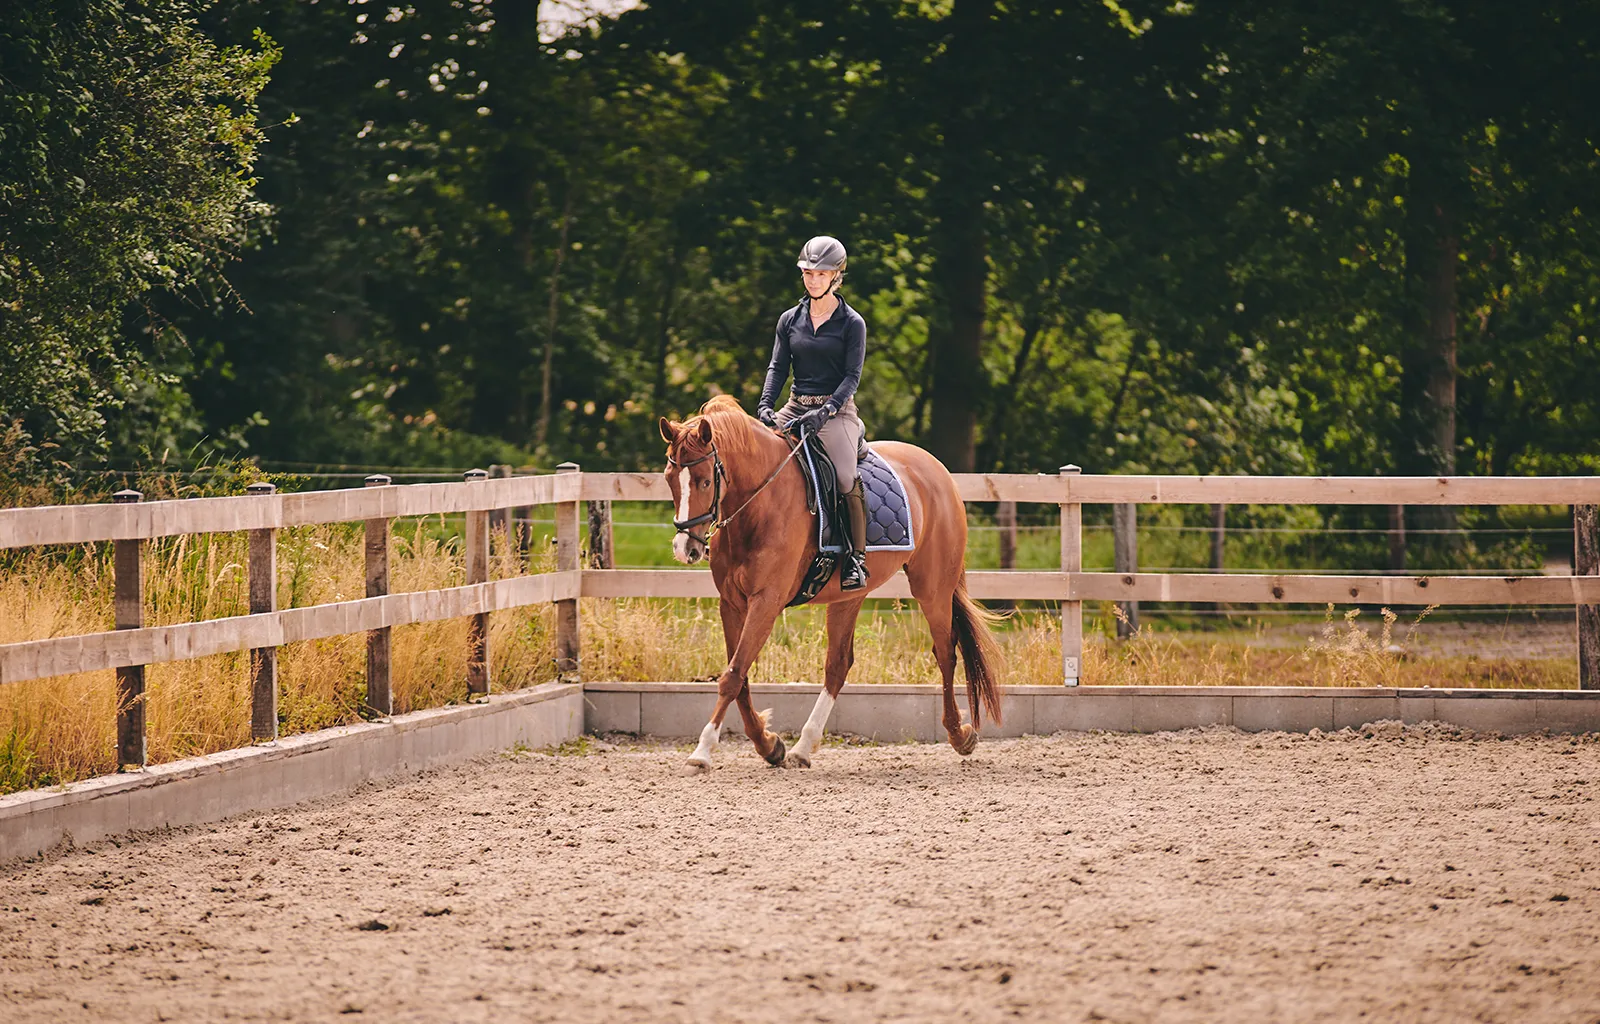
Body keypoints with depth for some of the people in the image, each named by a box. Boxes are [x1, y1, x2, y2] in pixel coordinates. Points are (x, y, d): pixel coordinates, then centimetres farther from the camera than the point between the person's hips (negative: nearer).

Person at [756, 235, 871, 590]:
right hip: (795, 407, 5)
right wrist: (766, 405, -10)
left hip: (836, 409, -5)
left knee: (846, 477, -28)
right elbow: (778, 367, 8)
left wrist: (826, 411, -21)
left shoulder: (852, 324, -2)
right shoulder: (790, 320, 11)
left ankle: (856, 557, -16)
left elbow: (852, 376, -7)